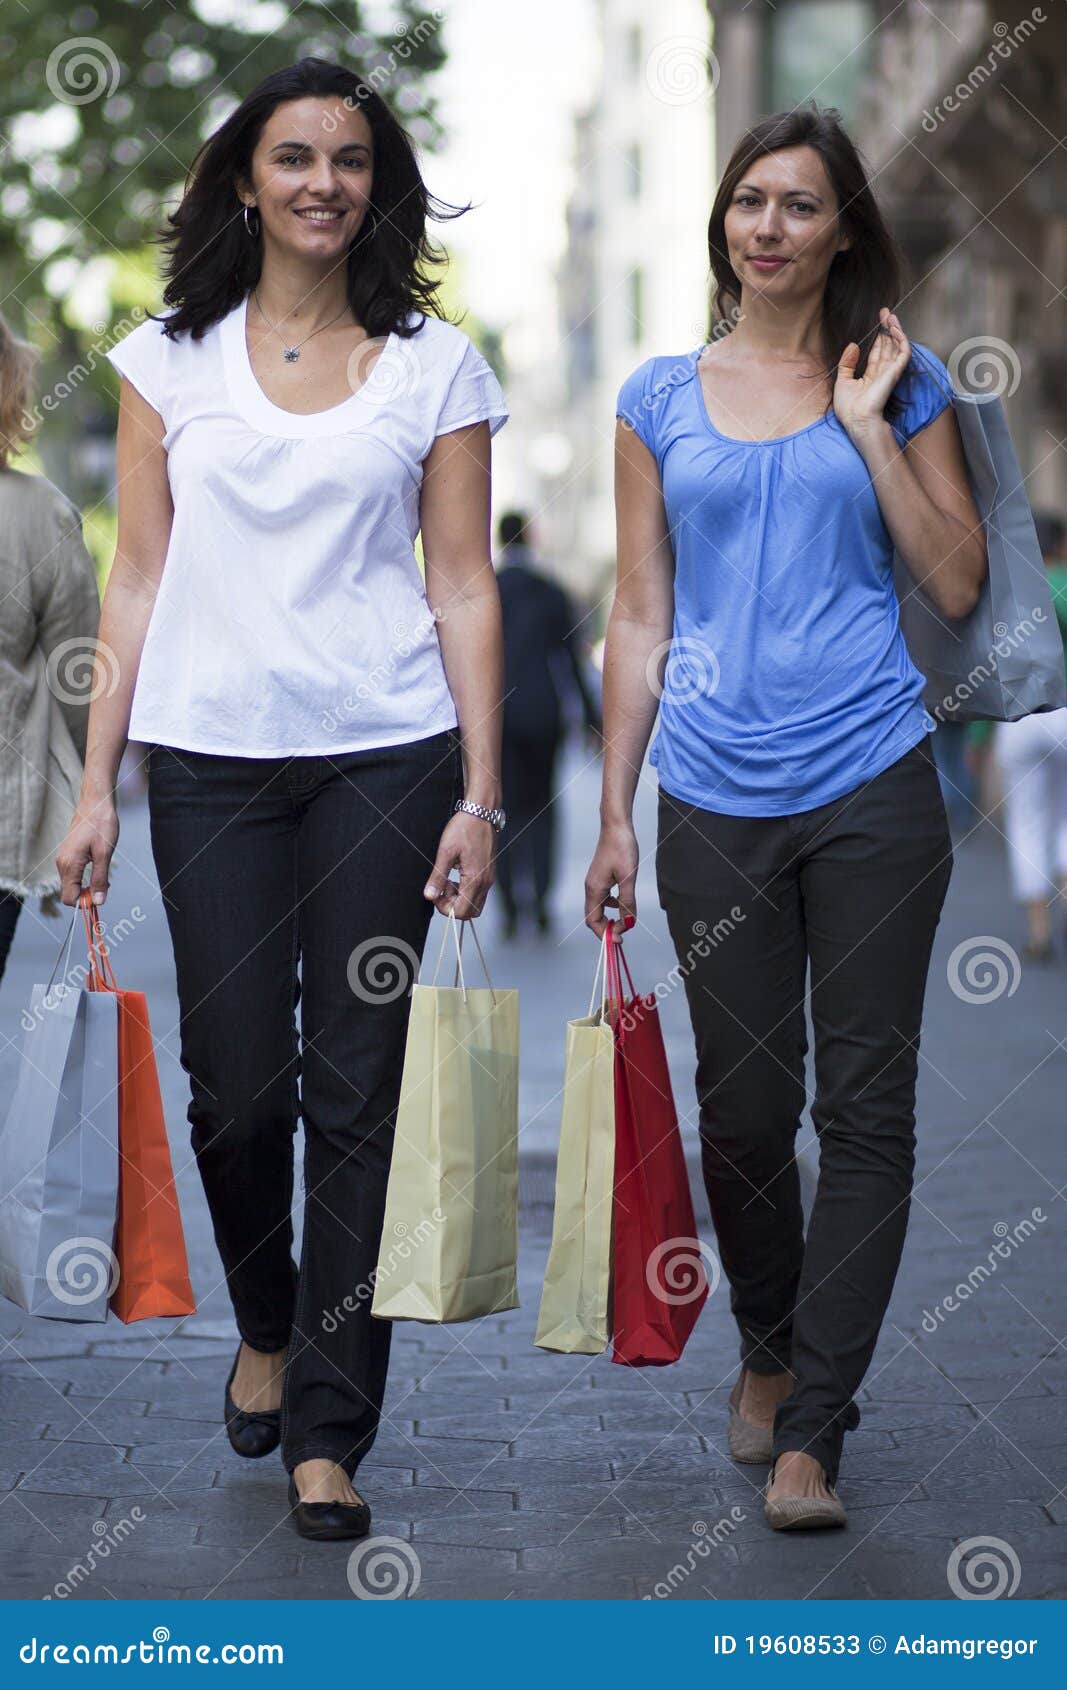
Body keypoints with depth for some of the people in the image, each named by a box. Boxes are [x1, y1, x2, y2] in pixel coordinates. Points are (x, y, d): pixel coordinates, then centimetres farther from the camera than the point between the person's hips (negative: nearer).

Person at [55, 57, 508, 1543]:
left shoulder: (437, 366, 6)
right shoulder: (170, 359, 8)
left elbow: (465, 591, 4)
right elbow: (139, 580, 8)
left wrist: (480, 795, -3)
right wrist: (98, 782, 3)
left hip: (384, 756, -1)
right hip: (210, 756, 1)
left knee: (357, 1090, -1)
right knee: (236, 1082, 3)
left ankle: (327, 1430, 7)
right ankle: (267, 1326, 33)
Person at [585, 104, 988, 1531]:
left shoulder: (899, 385, 7)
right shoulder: (662, 399, 9)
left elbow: (960, 585, 0)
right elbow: (639, 621, 10)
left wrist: (871, 423, -5)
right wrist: (615, 812, 6)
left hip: (871, 787, -1)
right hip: (715, 802, 1)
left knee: (866, 1106, -4)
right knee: (743, 1105, 6)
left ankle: (810, 1430, 1)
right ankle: (767, 1348, 31)